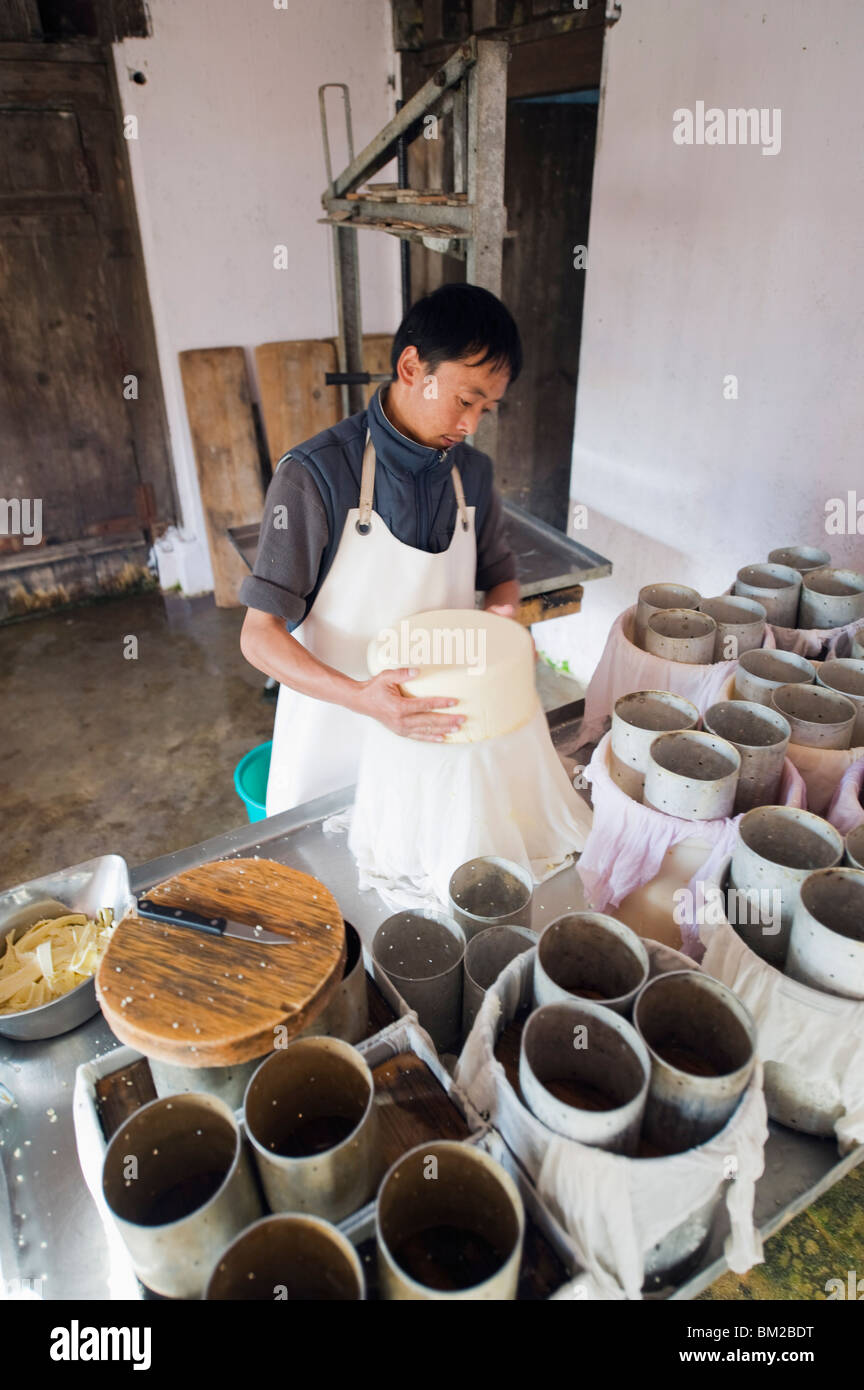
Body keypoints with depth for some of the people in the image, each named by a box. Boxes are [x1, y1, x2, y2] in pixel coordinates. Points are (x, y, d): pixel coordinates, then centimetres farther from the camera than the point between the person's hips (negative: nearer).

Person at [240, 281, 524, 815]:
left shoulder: (474, 473, -2)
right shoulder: (315, 475, -20)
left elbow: (501, 577, 13)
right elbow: (259, 635, -20)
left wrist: (501, 622, -12)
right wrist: (360, 697, -36)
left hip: (434, 729, 5)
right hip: (334, 741, -4)